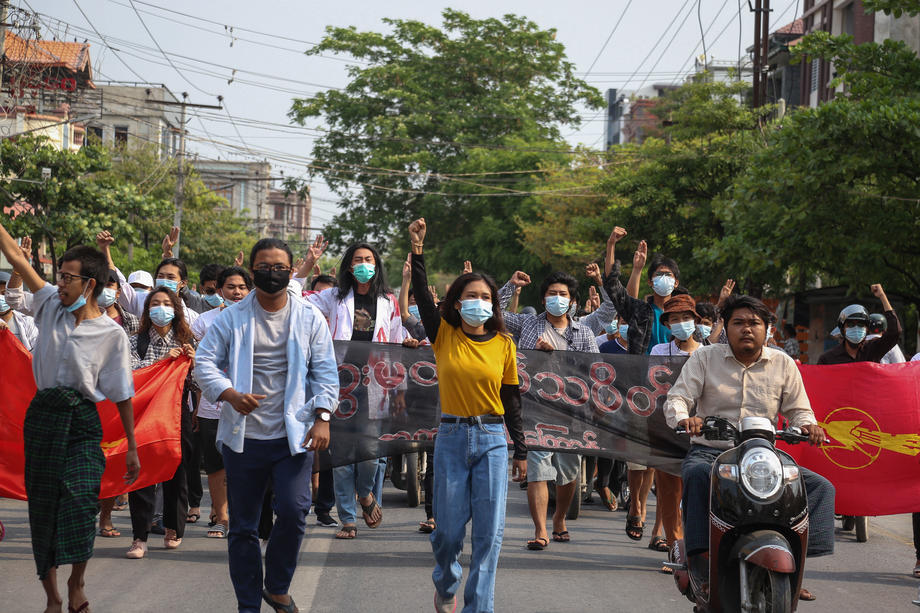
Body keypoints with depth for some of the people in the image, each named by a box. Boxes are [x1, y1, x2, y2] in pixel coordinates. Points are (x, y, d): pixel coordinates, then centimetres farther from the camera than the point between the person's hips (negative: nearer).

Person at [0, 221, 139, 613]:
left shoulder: (111, 334, -6)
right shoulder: (51, 306, 4)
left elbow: (122, 395, -2)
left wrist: (132, 448, -2)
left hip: (82, 423, -4)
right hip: (43, 416, 4)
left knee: (80, 497, -20)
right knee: (42, 504, 4)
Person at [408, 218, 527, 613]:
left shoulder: (503, 343, 4)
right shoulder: (444, 335, 2)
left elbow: (512, 400, 7)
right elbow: (422, 297, -11)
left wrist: (521, 451, 8)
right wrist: (417, 251, -20)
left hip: (492, 440, 1)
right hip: (452, 437, 0)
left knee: (489, 531, -3)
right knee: (449, 528, 4)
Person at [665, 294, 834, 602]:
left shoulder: (783, 364, 11)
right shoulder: (704, 358, 5)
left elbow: (798, 409, 14)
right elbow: (677, 398, -2)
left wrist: (807, 425, -11)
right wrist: (684, 418, -26)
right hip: (710, 450, -3)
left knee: (820, 487, -15)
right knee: (698, 474, -39)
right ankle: (699, 557, -38)